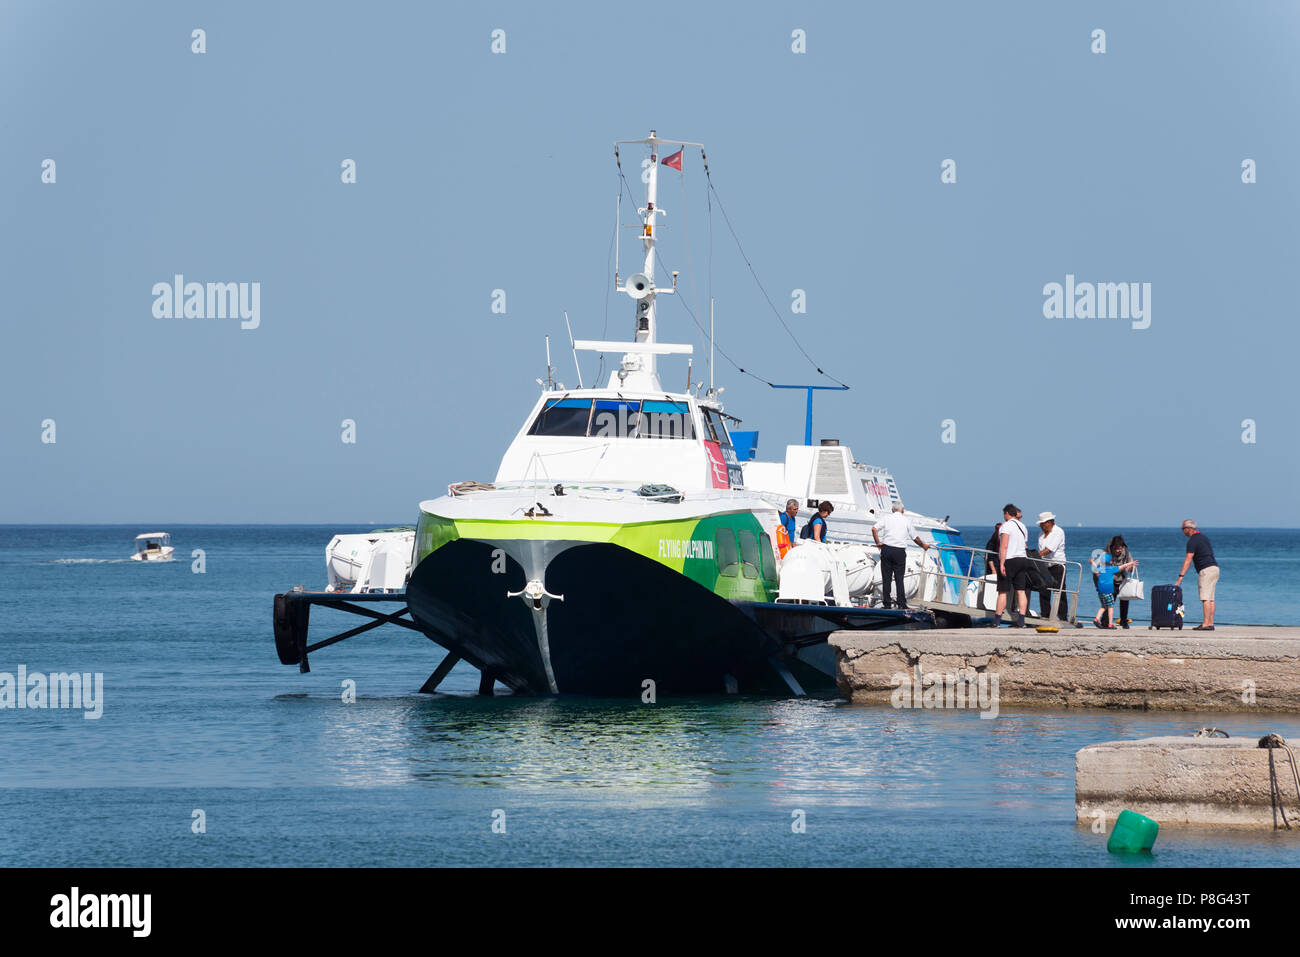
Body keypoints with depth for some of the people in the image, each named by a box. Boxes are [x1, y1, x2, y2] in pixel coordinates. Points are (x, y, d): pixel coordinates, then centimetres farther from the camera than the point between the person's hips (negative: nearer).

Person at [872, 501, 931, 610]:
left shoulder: (887, 518, 6)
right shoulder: (906, 520, 5)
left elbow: (874, 528, -4)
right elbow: (915, 538, 11)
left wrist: (878, 542, 4)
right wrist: (923, 545, 27)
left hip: (886, 549, 1)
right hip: (900, 551, -1)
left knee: (886, 578, 5)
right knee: (899, 578, 2)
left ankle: (887, 604, 3)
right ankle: (901, 604, -6)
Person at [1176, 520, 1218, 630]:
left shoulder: (1192, 541, -10)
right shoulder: (1203, 536, 19)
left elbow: (1188, 560, -18)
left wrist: (1180, 576, -22)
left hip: (1206, 570, -10)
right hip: (1215, 567, 10)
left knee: (1205, 598, -13)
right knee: (1210, 598, 9)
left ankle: (1205, 624, -19)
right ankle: (1210, 623, 7)